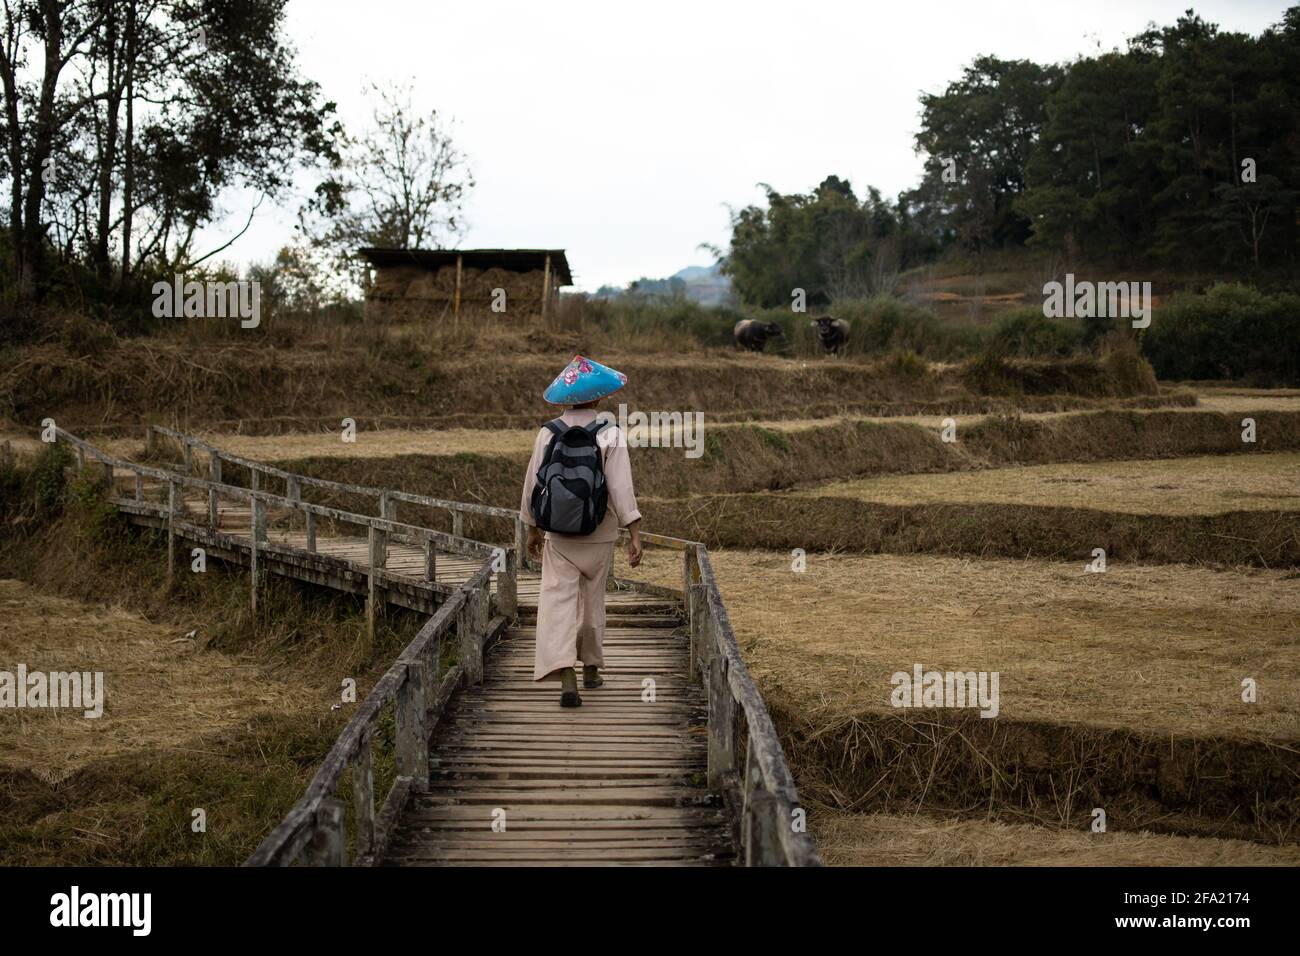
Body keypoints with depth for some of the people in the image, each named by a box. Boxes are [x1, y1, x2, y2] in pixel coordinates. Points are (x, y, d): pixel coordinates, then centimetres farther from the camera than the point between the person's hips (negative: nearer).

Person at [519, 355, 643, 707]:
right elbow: (621, 486, -12)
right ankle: (591, 667, 33)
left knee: (558, 600, -5)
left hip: (557, 535, 0)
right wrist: (634, 534, -11)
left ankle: (566, 679, -21)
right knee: (593, 598, 18)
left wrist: (532, 529, 15)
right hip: (600, 533, 0)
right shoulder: (610, 434, -6)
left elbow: (533, 483, 3)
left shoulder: (548, 433, -1)